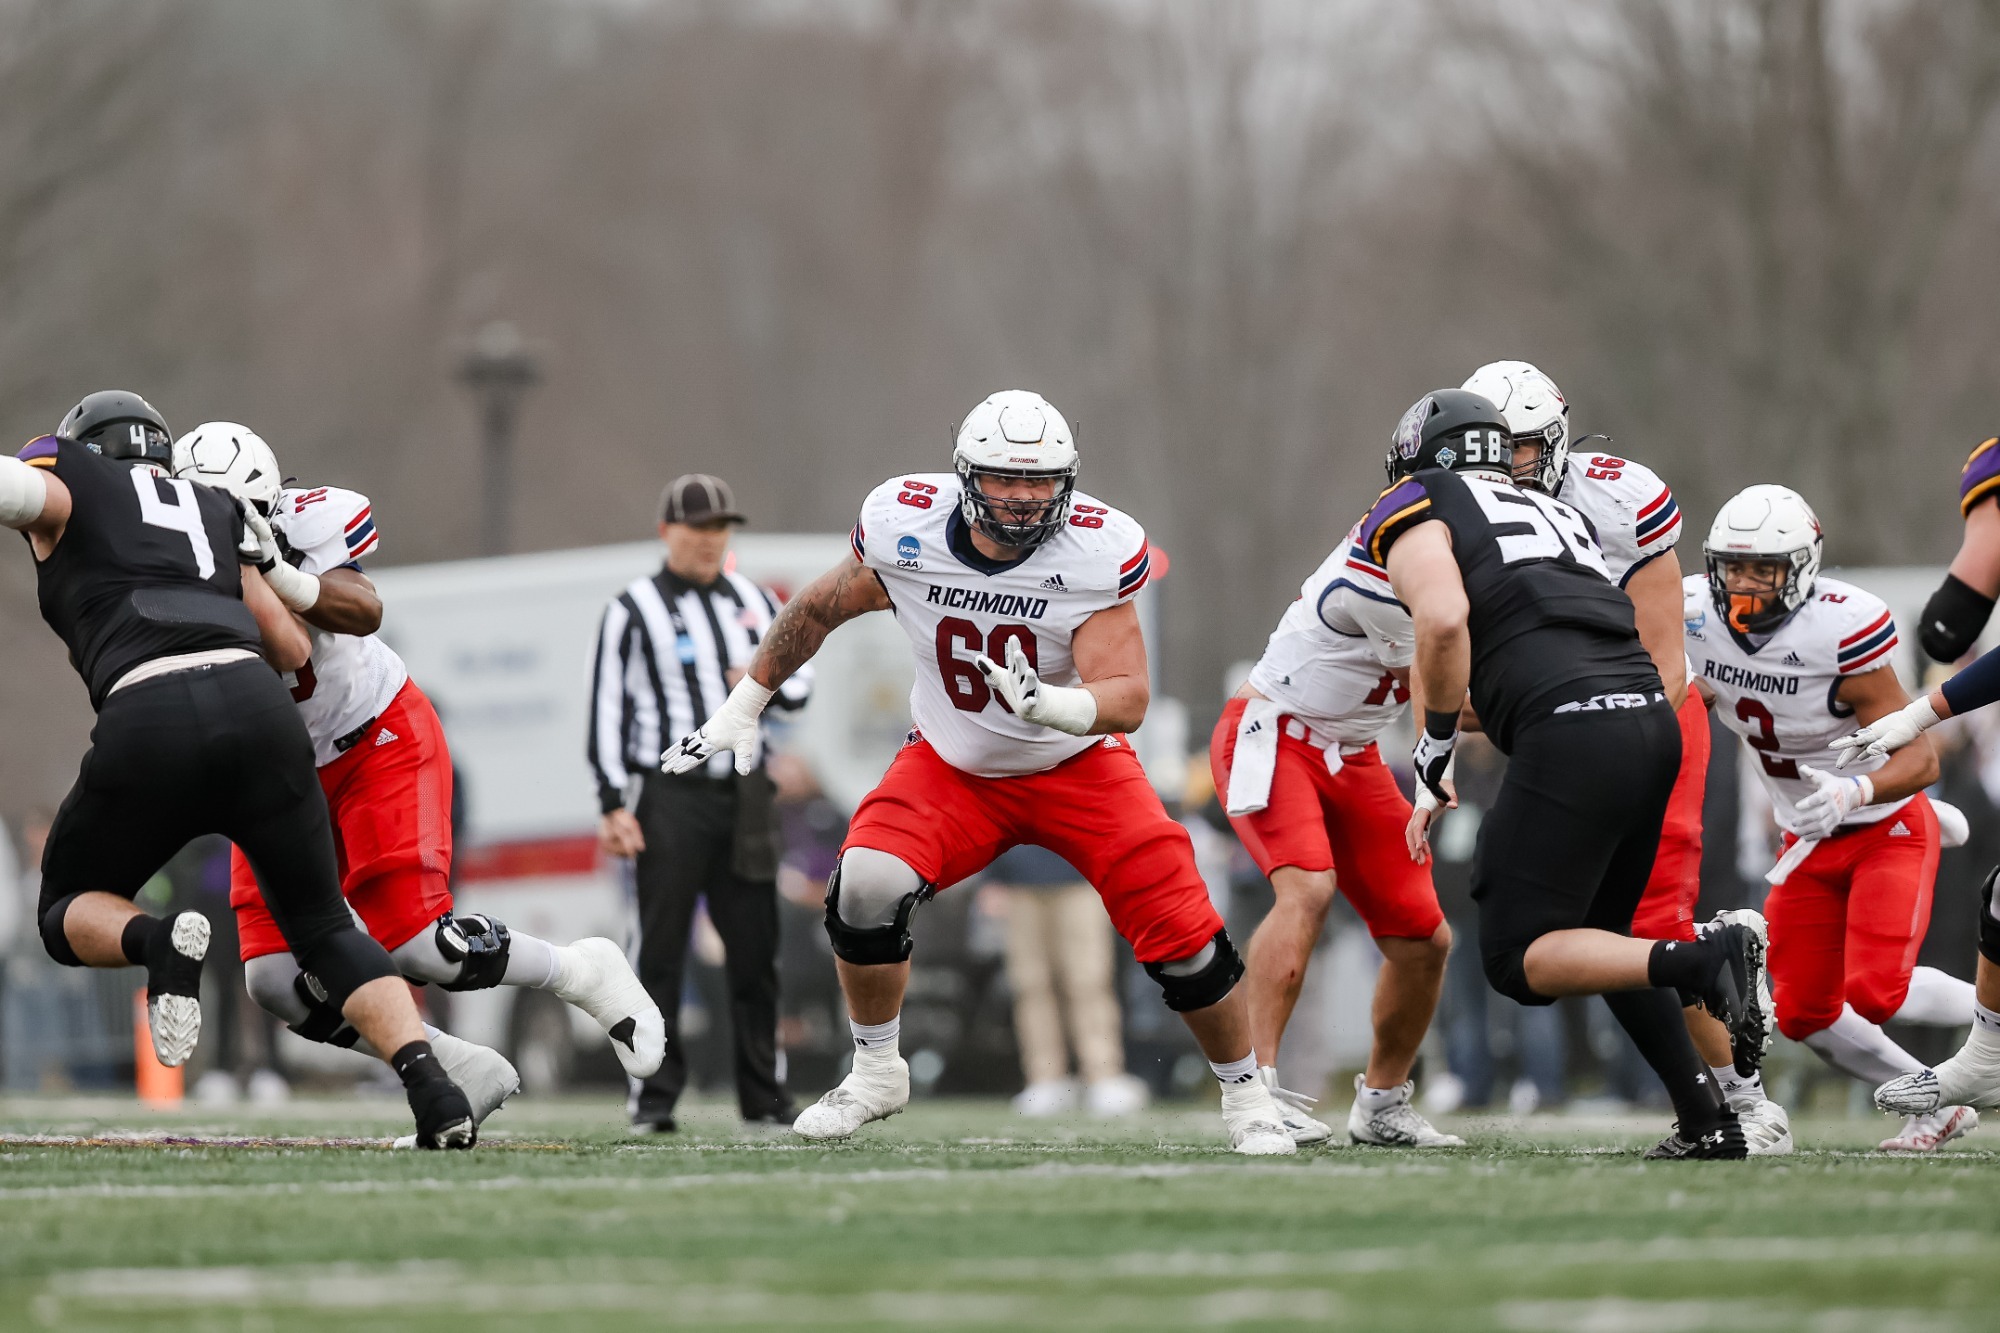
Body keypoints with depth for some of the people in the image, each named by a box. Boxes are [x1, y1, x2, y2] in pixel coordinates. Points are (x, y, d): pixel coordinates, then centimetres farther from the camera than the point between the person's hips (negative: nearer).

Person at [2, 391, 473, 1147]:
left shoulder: (68, 480, 19)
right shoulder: (213, 512, 31)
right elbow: (293, 650, 31)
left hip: (147, 724, -4)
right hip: (256, 710, 4)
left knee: (69, 916, 20)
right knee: (322, 928, 18)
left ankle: (156, 941, -14)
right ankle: (431, 1085, -5)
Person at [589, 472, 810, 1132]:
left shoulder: (753, 601, 14)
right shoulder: (634, 610, 0)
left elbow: (801, 682, 20)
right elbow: (607, 707, -3)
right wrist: (613, 804, -10)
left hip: (745, 794, 4)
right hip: (673, 797, -4)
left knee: (754, 949, 6)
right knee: (662, 950, -5)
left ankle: (764, 1096, 13)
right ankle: (654, 1096, -2)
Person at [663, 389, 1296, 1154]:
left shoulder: (1095, 552, -26)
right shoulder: (905, 526, -19)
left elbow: (1128, 698, -30)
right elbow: (819, 610, 0)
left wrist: (1050, 705, -51)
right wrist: (743, 707, 6)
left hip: (1076, 767, -1)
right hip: (952, 768, 1)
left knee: (1180, 931, -12)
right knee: (868, 886, -24)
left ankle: (1245, 1095, 13)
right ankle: (875, 1076, -1)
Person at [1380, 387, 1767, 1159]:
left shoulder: (1417, 510, 11)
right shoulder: (1554, 512, 30)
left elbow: (1444, 619, -9)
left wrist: (1435, 750, 3)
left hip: (1572, 732, -7)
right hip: (1655, 723, 7)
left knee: (1520, 960, 1)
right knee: (1595, 941, 23)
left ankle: (1706, 961, -19)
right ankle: (1708, 1117, 12)